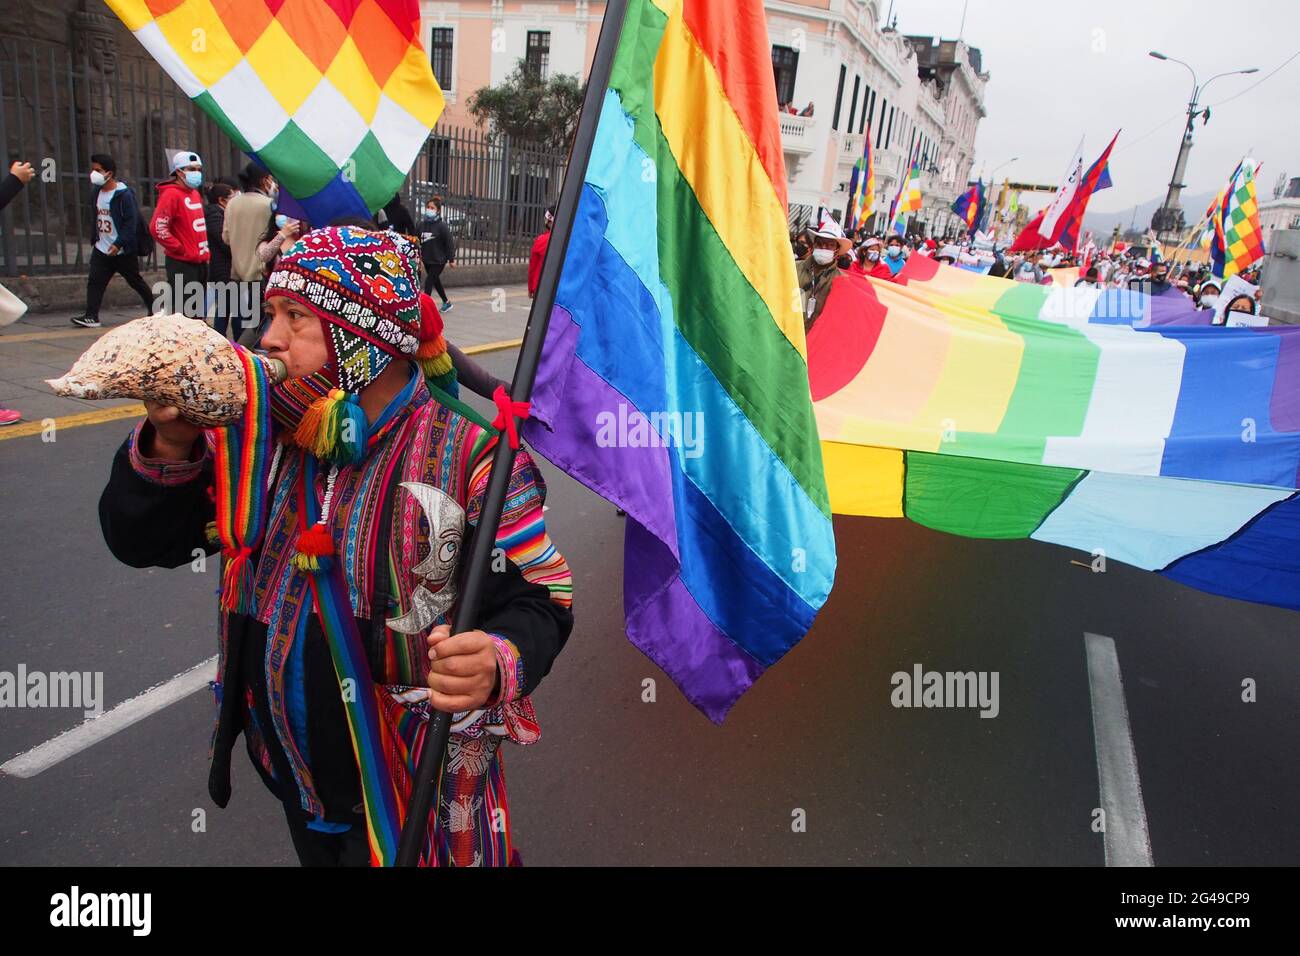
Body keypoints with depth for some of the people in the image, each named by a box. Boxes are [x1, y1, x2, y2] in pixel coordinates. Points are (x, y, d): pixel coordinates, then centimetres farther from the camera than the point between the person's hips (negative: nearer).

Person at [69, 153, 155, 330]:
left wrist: (119, 244, -22)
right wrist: (94, 238, 7)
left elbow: (131, 222, -18)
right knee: (94, 281, -4)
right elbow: (96, 217, 19)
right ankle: (91, 316, -5)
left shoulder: (124, 194, -13)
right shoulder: (96, 192, 9)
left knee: (136, 281, 7)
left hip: (123, 251, -6)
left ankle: (154, 309, 24)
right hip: (102, 249, 6)